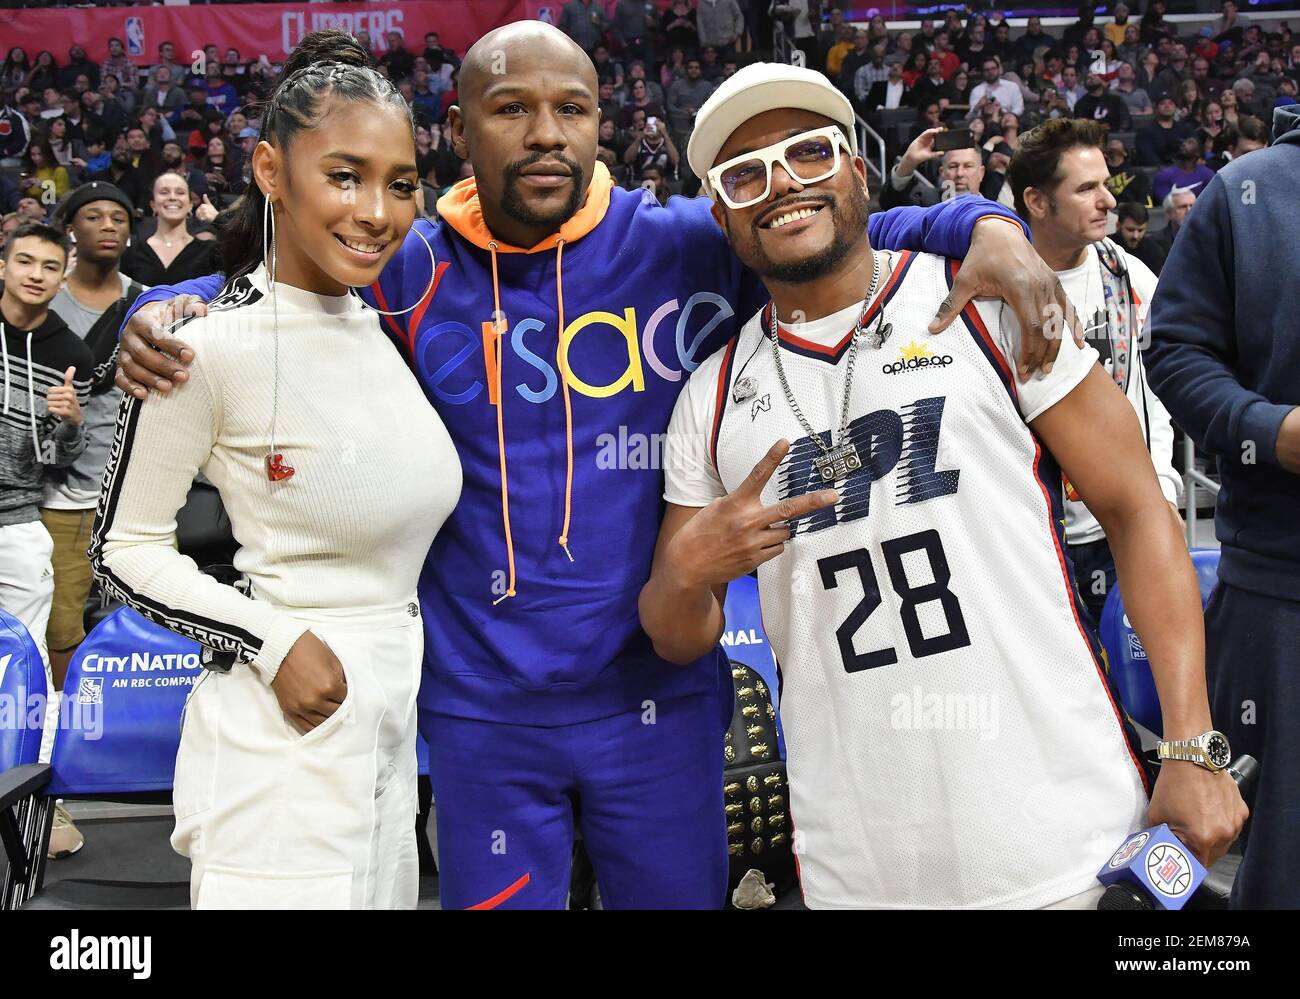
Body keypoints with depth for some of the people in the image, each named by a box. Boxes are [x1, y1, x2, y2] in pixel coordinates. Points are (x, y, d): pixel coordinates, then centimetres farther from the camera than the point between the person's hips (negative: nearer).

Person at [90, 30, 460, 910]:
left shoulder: (387, 328, 5)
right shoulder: (213, 348, -16)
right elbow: (123, 551, -9)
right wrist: (270, 642, -18)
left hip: (397, 725, 7)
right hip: (285, 736, -7)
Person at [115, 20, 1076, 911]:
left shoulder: (682, 246, -6)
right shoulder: (410, 276, -2)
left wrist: (984, 227, -22)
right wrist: (164, 311, -9)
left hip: (658, 695, 0)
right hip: (484, 709, 1)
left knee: (680, 894, 17)